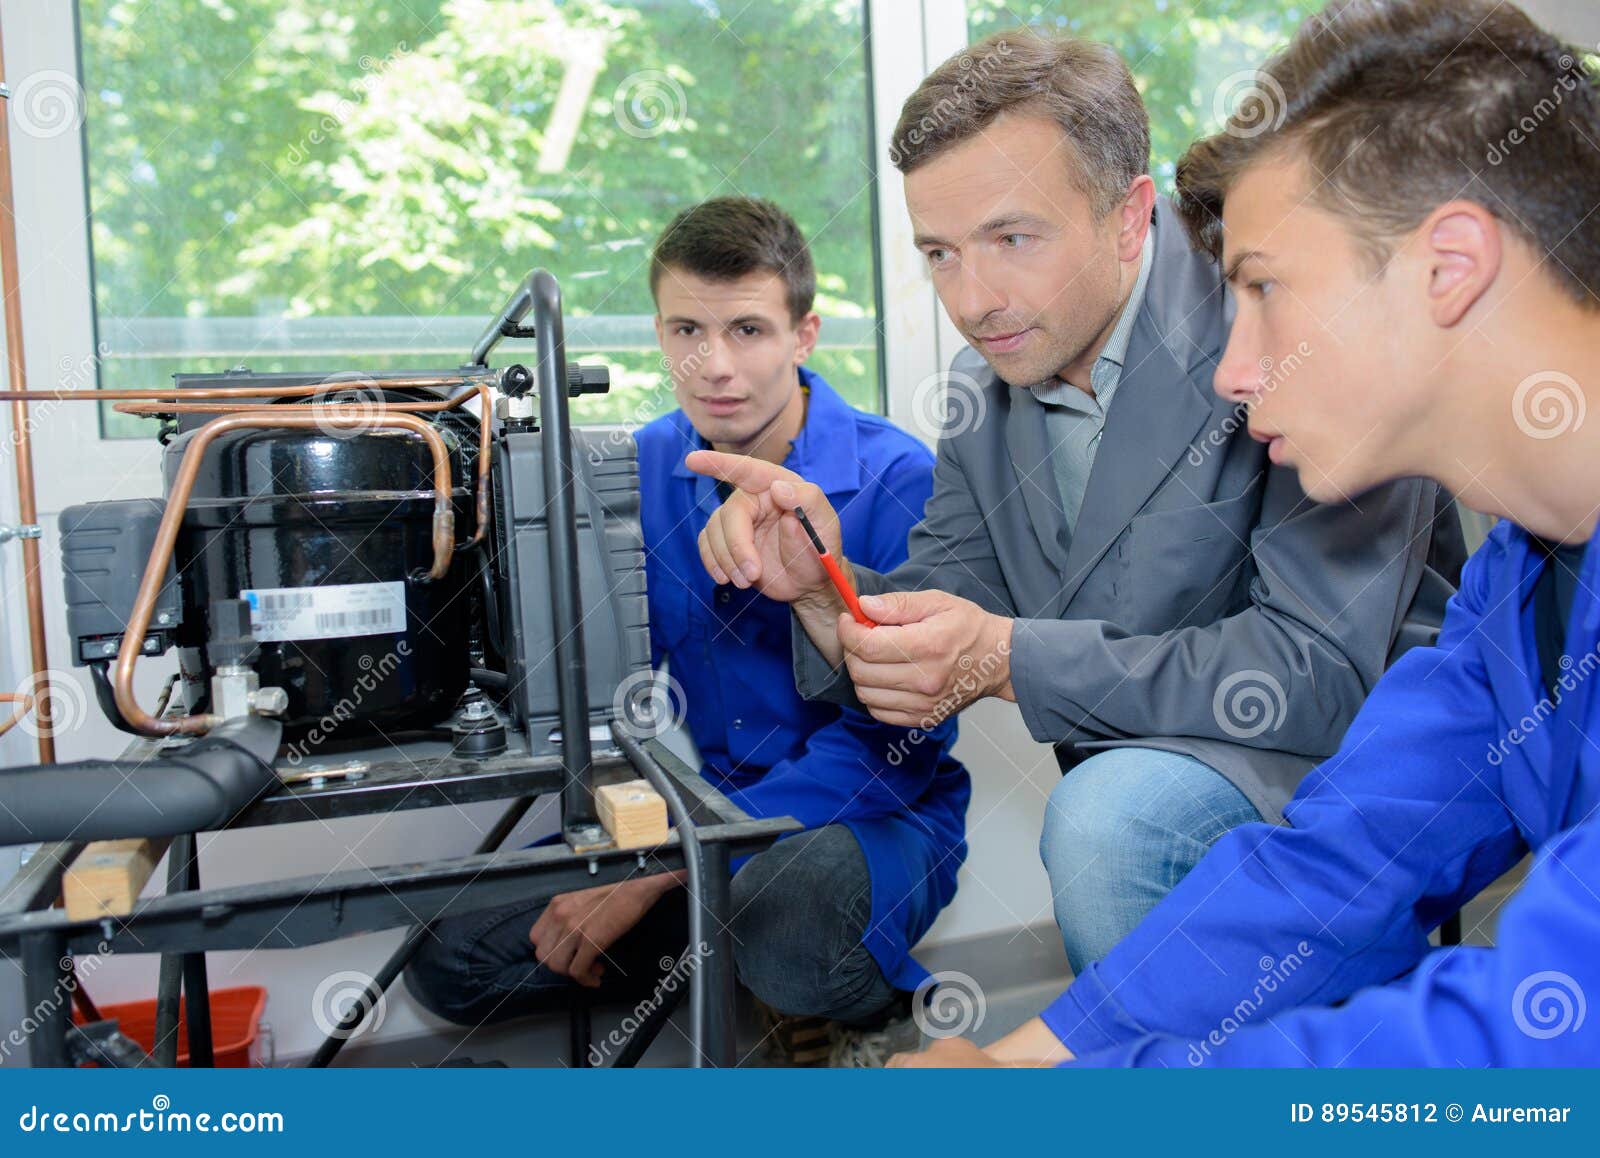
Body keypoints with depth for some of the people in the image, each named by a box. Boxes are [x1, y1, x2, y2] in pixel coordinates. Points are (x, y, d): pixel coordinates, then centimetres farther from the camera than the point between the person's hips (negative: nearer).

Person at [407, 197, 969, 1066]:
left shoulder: (896, 481, -15)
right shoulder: (641, 472, 1)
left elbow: (894, 737, -20)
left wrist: (659, 872, -25)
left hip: (877, 818, -4)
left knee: (783, 907, -39)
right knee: (444, 953, -11)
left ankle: (873, 1005, -3)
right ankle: (761, 964, -1)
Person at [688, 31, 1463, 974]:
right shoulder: (988, 387, 3)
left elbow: (1325, 666, -24)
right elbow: (937, 652, 3)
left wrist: (1008, 656, -29)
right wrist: (825, 583, -18)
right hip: (1137, 774, 6)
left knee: (1111, 813, -32)